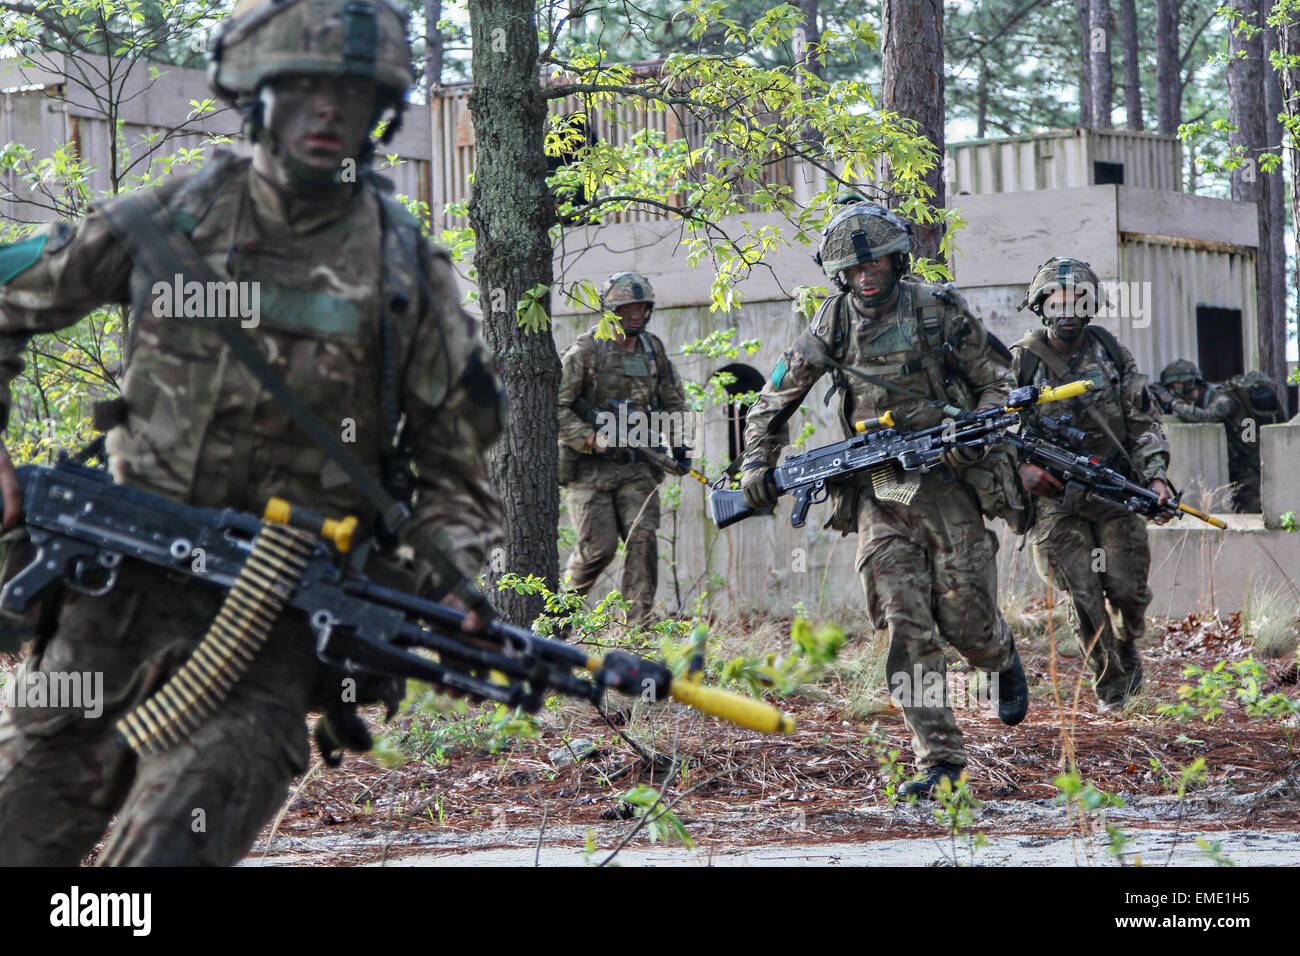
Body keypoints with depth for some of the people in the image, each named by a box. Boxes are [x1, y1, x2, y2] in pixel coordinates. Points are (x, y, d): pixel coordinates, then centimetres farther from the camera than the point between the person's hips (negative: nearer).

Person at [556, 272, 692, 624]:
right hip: (589, 467, -4)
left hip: (636, 466, 4)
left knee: (643, 537, -10)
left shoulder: (653, 350, 9)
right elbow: (555, 407, -10)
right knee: (599, 547, -7)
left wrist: (679, 442, 5)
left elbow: (674, 402, 21)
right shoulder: (586, 352, -8)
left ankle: (640, 620, -8)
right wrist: (592, 440, -19)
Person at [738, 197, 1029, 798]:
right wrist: (758, 464, 4)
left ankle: (1004, 659, 38)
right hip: (879, 496, 2)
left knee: (966, 623, 0)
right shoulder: (832, 328, 2)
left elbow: (996, 384, 3)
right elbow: (774, 401, 15)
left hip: (946, 484, -2)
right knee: (906, 629, -8)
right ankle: (940, 759, -5)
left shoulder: (939, 311, -5)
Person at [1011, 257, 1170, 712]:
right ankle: (1109, 687, 12)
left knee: (1128, 590, -5)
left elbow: (1143, 422, 7)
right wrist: (1022, 468, -16)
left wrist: (1156, 477, -6)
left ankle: (1127, 644, 29)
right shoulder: (1021, 362, -2)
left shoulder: (1111, 353, 5)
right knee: (1084, 598, -7)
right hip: (1055, 498, -2)